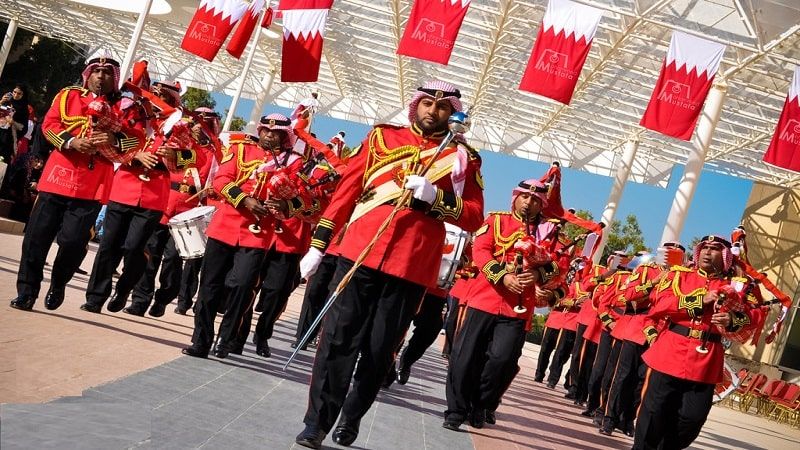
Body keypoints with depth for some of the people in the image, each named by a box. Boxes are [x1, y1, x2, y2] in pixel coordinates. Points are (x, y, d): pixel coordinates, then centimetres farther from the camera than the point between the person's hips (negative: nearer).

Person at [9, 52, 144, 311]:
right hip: (58, 176, 1)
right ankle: (27, 292, 10)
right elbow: (49, 124, 3)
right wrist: (71, 142, -15)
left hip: (92, 186, -1)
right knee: (38, 235, 0)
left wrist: (115, 140, -19)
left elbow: (138, 138, 0)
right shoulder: (68, 96, 12)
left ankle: (58, 285, 20)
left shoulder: (123, 106, 10)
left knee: (74, 241, -6)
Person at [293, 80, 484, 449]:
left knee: (380, 349, 6)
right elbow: (347, 190, 11)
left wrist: (435, 197, -13)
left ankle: (352, 416, 26)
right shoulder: (382, 137, 12)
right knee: (338, 338, -1)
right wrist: (318, 243, 8)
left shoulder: (464, 158, 10)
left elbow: (474, 218, 5)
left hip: (412, 266, 0)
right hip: (359, 252, 0)